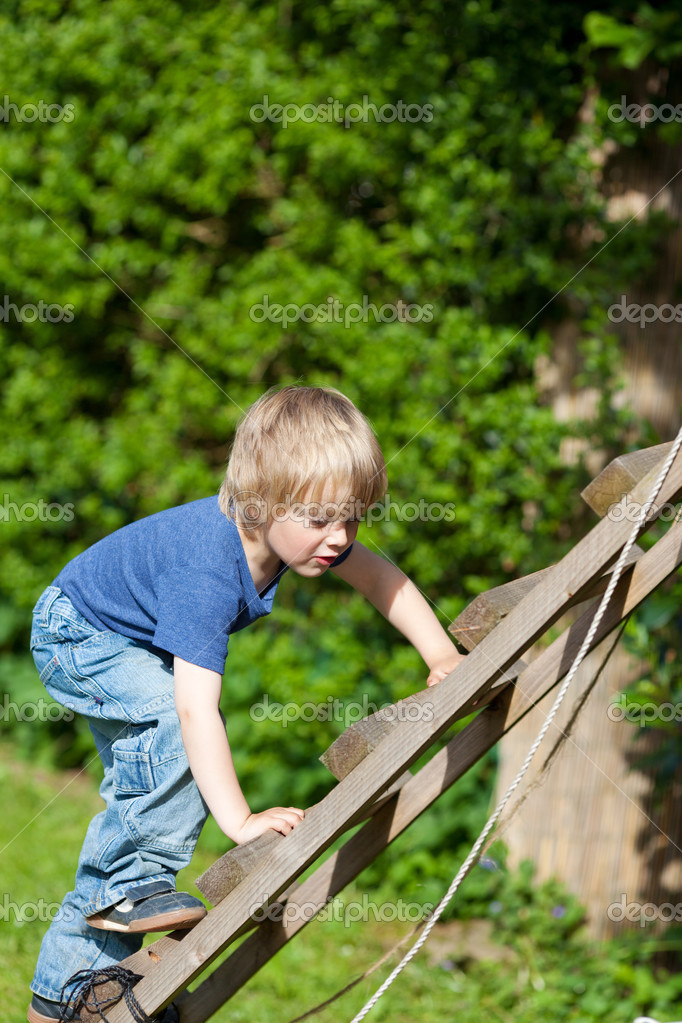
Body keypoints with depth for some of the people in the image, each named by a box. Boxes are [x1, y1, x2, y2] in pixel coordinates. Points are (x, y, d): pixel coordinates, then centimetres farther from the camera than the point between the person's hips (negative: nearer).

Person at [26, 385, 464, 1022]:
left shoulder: (301, 530, -19)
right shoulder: (206, 572, -43)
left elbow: (378, 575, 0)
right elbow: (196, 706, -48)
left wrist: (443, 657, -9)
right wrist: (238, 819, -50)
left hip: (140, 645, 9)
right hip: (78, 634, -8)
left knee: (143, 793, 8)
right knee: (172, 718, -34)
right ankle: (131, 884, -19)